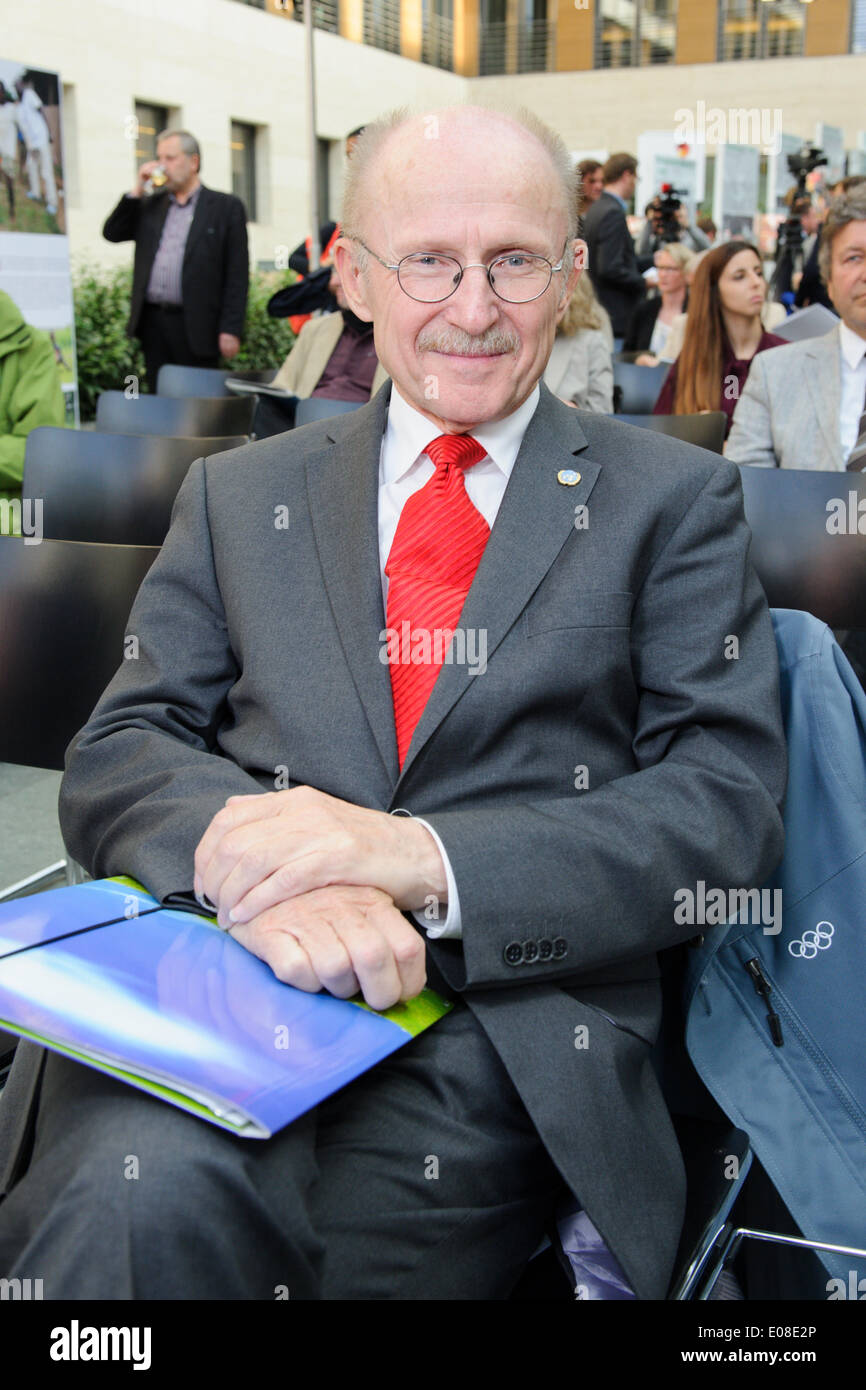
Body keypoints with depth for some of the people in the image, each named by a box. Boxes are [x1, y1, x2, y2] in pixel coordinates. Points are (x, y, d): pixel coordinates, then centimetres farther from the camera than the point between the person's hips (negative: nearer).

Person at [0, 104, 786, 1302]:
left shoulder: (674, 501, 10)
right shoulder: (237, 496, 18)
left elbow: (728, 810, 0)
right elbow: (118, 756, 9)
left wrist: (424, 858, -16)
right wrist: (250, 860, -16)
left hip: (509, 1015, -2)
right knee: (135, 1192, -30)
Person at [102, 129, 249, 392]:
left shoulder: (226, 207, 3)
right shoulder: (150, 206, 18)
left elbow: (237, 274, -3)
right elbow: (112, 233, 12)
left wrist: (231, 330, -11)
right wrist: (137, 190, 4)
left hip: (196, 327, -5)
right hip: (153, 323, 5)